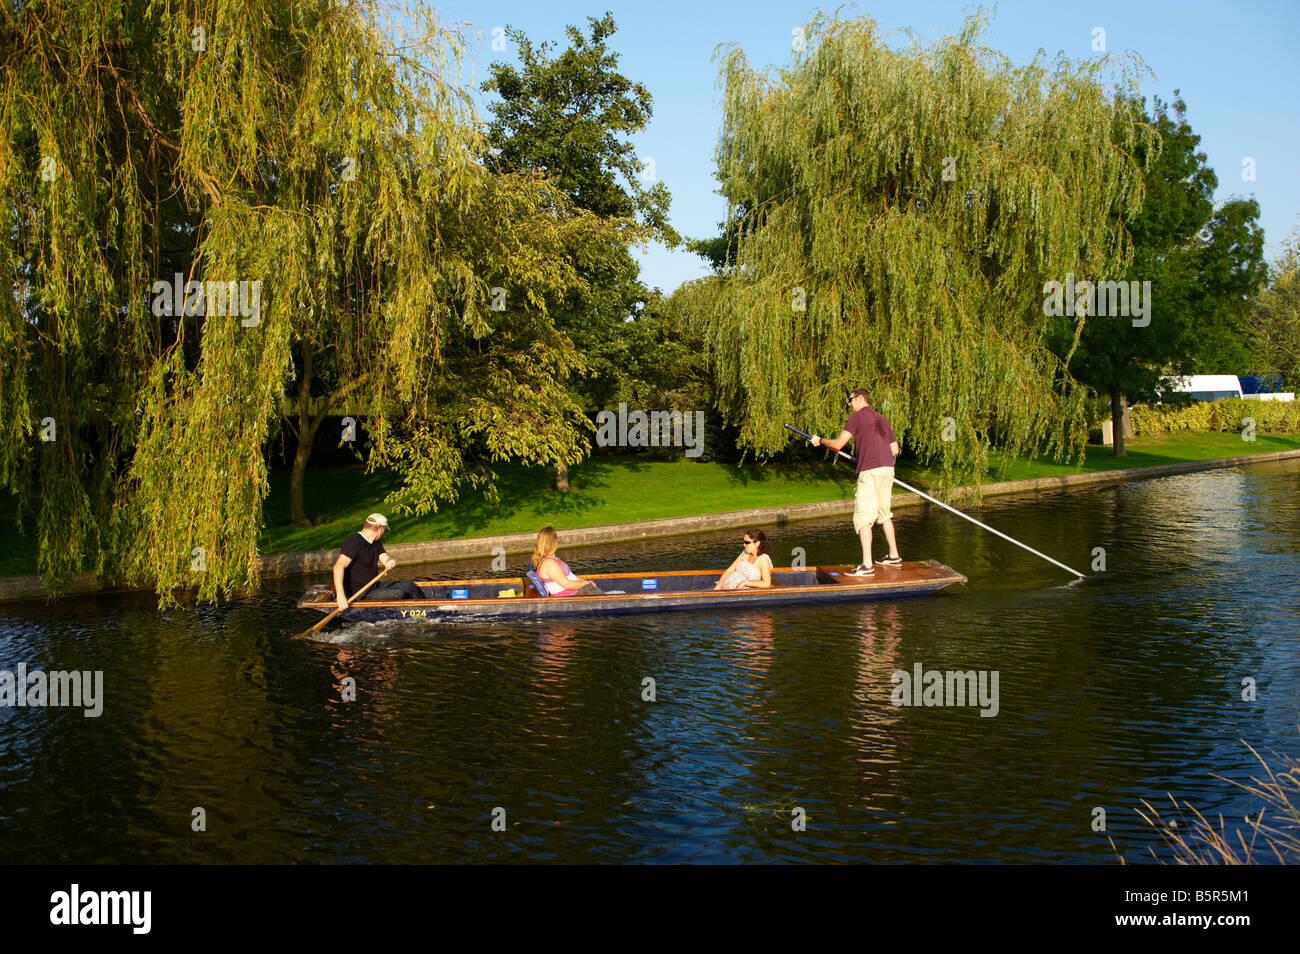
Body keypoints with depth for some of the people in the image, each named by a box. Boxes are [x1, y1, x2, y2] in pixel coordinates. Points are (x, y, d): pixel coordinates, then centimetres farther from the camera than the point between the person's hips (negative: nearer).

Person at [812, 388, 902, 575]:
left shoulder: (857, 416, -1)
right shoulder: (881, 419, 20)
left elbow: (838, 444, -7)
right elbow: (894, 449, 21)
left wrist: (820, 440, 10)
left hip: (870, 471, -8)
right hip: (888, 468, 8)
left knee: (863, 517, -8)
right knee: (884, 513, 21)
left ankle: (867, 565, -15)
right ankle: (894, 556, 26)